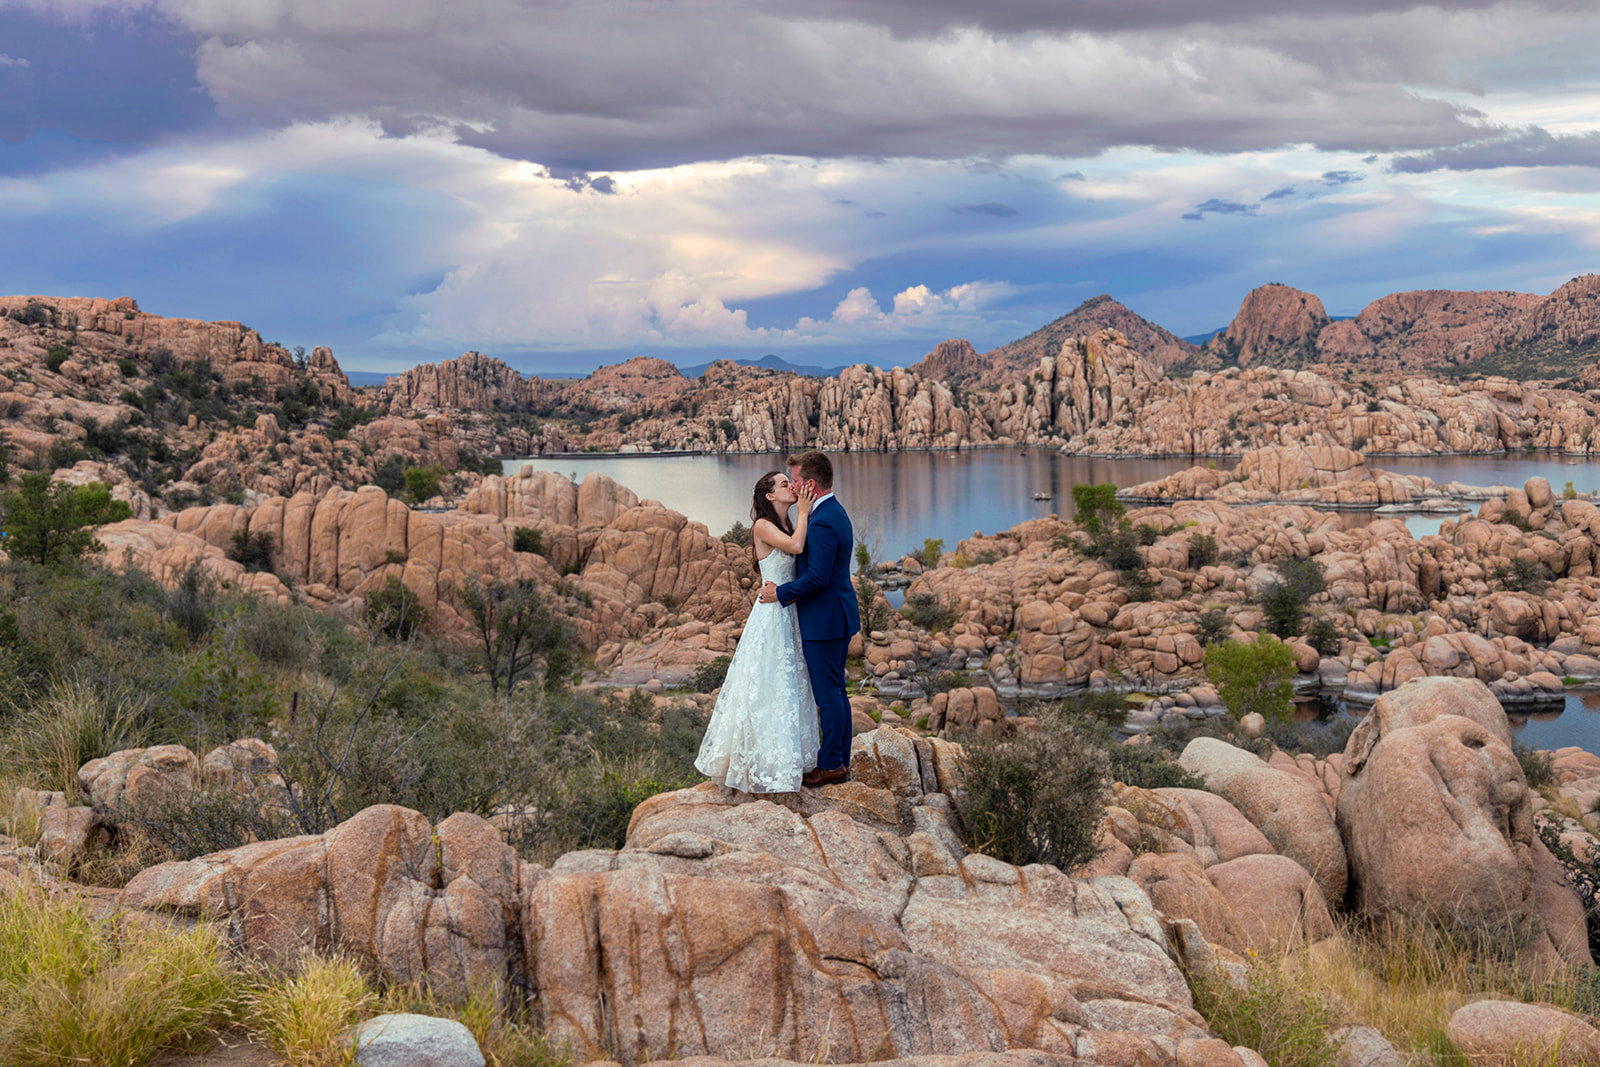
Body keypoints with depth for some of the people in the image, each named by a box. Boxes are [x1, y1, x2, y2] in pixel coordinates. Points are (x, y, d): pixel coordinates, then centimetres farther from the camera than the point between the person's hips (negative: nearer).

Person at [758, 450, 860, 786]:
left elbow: (818, 577, -25)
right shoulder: (836, 512, 12)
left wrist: (781, 593, -14)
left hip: (824, 620, -11)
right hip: (839, 617, 11)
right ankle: (841, 760, 23)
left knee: (828, 694, -3)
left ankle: (831, 765, 4)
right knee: (836, 692, 16)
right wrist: (787, 588, 16)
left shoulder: (822, 523, -22)